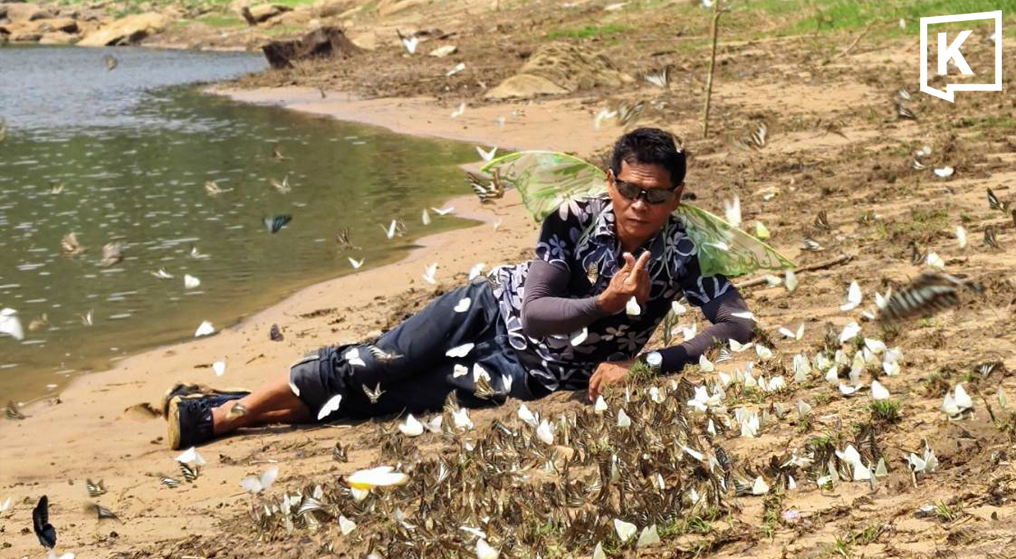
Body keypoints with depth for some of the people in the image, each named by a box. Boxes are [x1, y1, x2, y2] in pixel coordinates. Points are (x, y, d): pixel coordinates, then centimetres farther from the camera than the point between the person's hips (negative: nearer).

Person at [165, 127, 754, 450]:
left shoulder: (683, 258, -18)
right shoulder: (575, 219, -17)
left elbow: (742, 325, -26)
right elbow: (533, 311, -20)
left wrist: (640, 364, -29)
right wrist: (605, 303, -37)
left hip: (527, 374, -1)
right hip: (493, 309, 1)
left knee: (369, 400, -12)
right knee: (369, 366, -15)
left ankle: (229, 416, -5)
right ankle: (224, 407, -1)